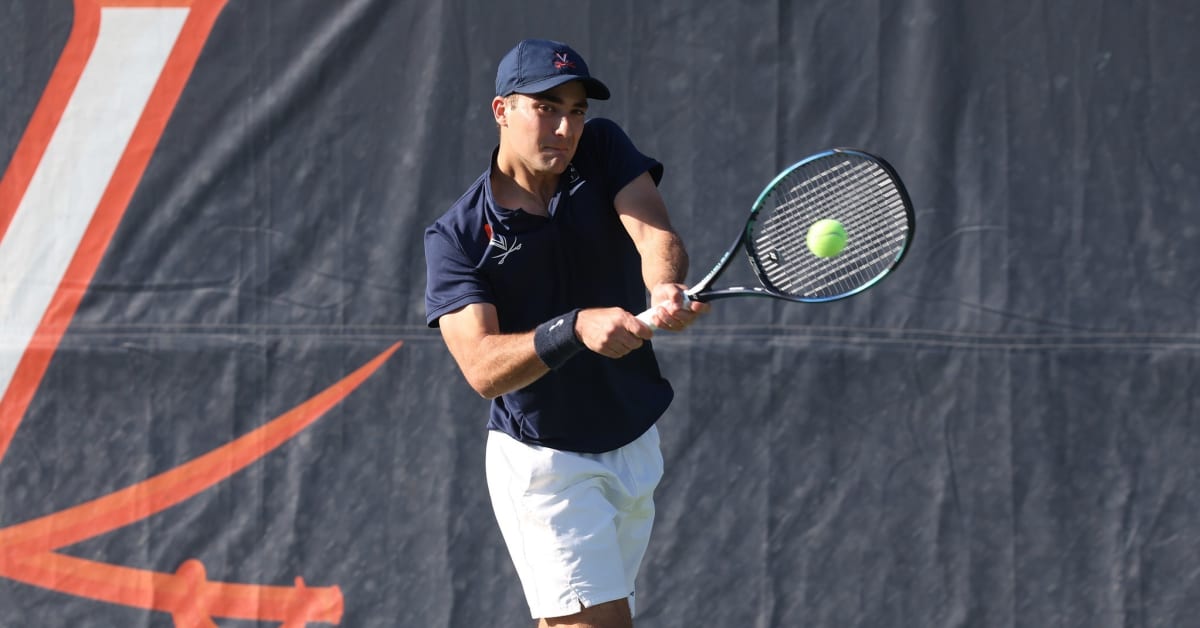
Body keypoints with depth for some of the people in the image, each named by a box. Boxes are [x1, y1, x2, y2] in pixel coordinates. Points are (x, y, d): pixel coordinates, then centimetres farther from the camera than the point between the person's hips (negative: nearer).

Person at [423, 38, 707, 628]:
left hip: (634, 446, 5)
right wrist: (576, 328, -42)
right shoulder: (457, 236, -14)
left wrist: (665, 286, -46)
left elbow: (653, 232, -22)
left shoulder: (604, 152, -3)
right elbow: (482, 367, -25)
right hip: (544, 462, -5)